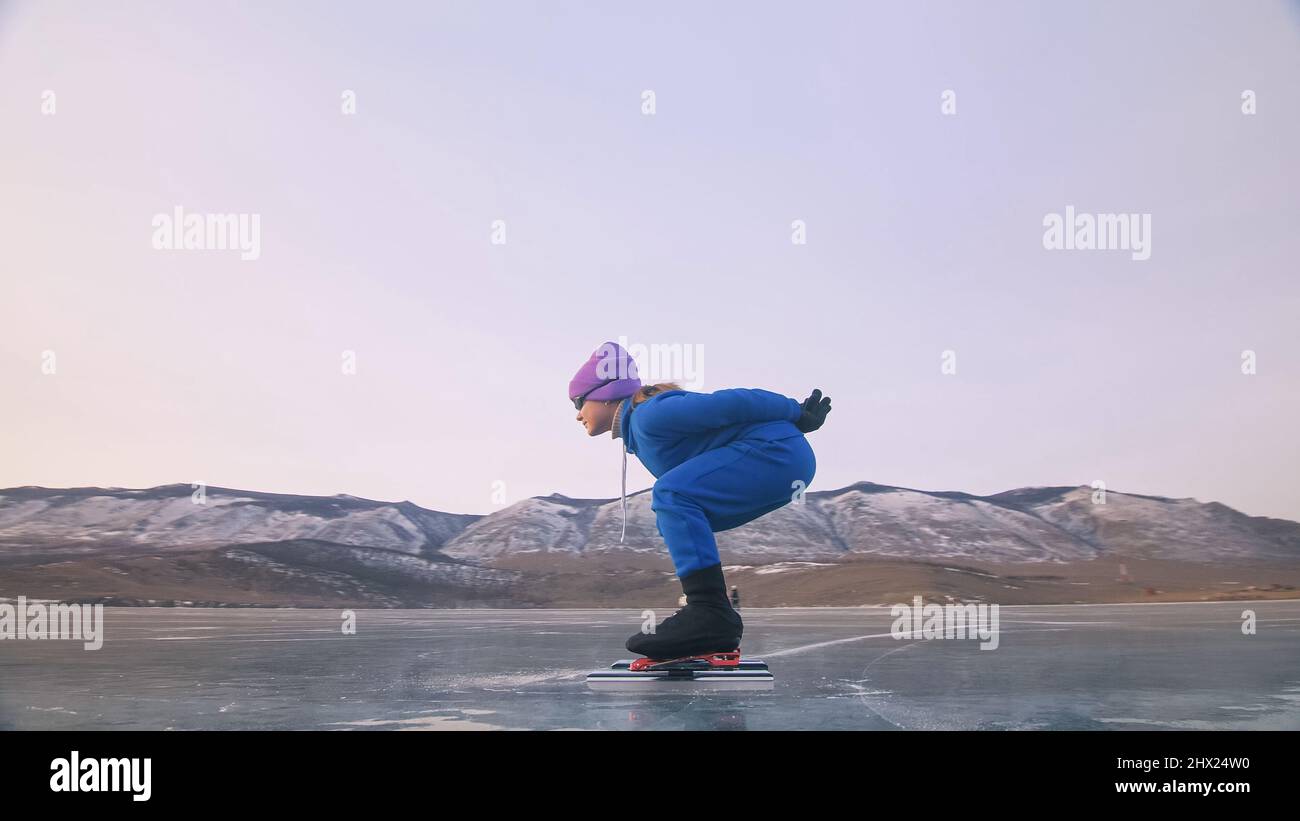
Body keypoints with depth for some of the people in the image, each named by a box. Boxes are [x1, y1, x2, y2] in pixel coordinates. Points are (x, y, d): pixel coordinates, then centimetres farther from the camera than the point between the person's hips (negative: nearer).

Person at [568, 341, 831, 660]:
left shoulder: (649, 414, -13)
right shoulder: (640, 429, 17)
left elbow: (730, 403, -15)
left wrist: (796, 414, -9)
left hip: (779, 451, -10)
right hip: (784, 462, 10)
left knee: (671, 494, -23)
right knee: (675, 522, 15)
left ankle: (710, 612, -28)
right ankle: (713, 617, 11)